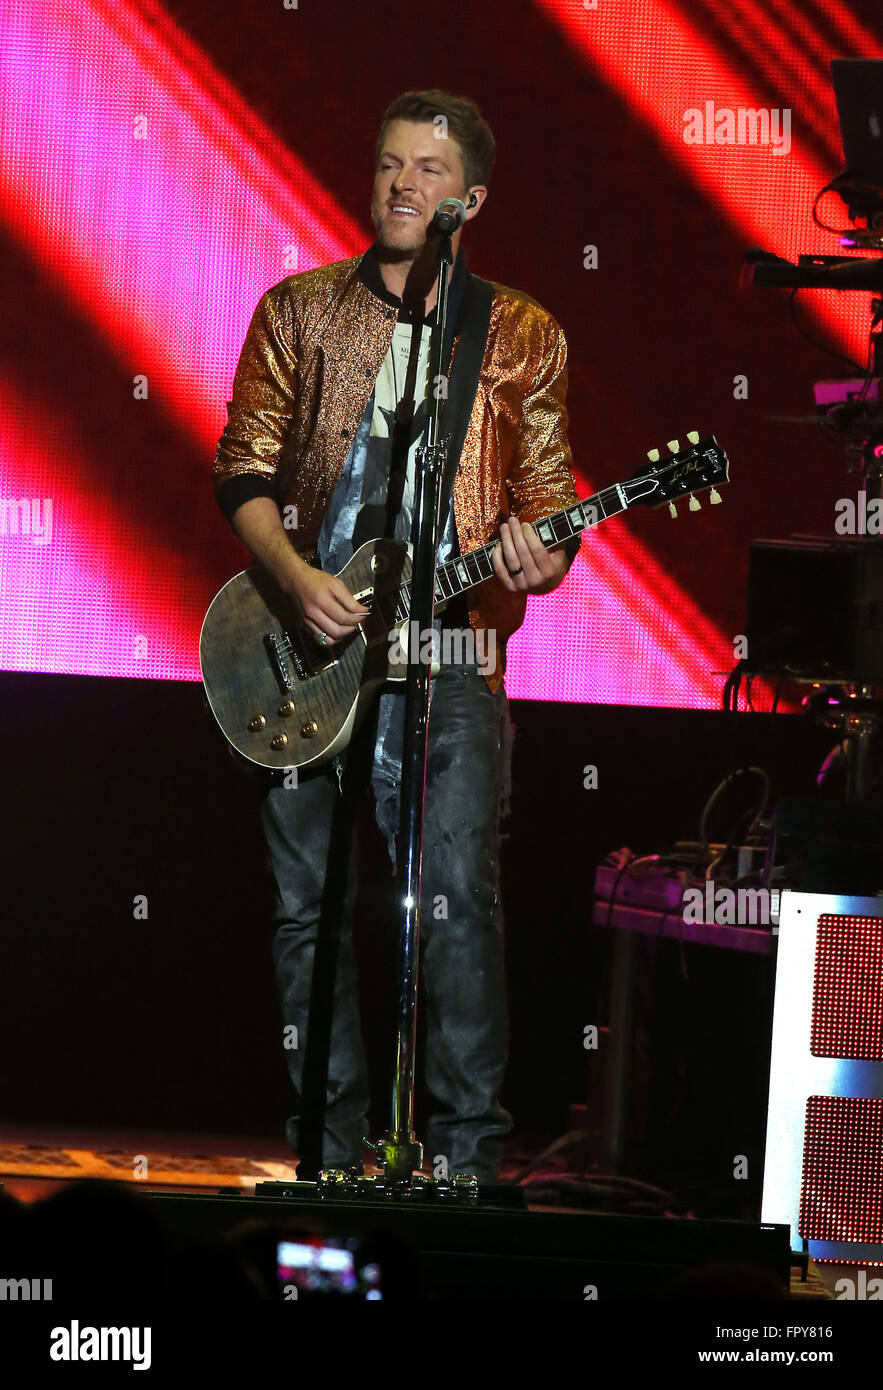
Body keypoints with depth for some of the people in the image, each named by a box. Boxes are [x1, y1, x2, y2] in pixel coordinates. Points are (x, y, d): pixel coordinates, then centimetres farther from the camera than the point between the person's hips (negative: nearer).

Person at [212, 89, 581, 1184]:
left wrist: (537, 561, -14)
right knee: (309, 906, 3)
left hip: (450, 650, -2)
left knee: (458, 904, -13)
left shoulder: (522, 335, 8)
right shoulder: (302, 310, 9)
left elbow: (545, 499, 9)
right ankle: (327, 1154, 12)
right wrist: (296, 580, -9)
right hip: (310, 641, 2)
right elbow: (243, 468, 7)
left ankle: (469, 1154, -9)